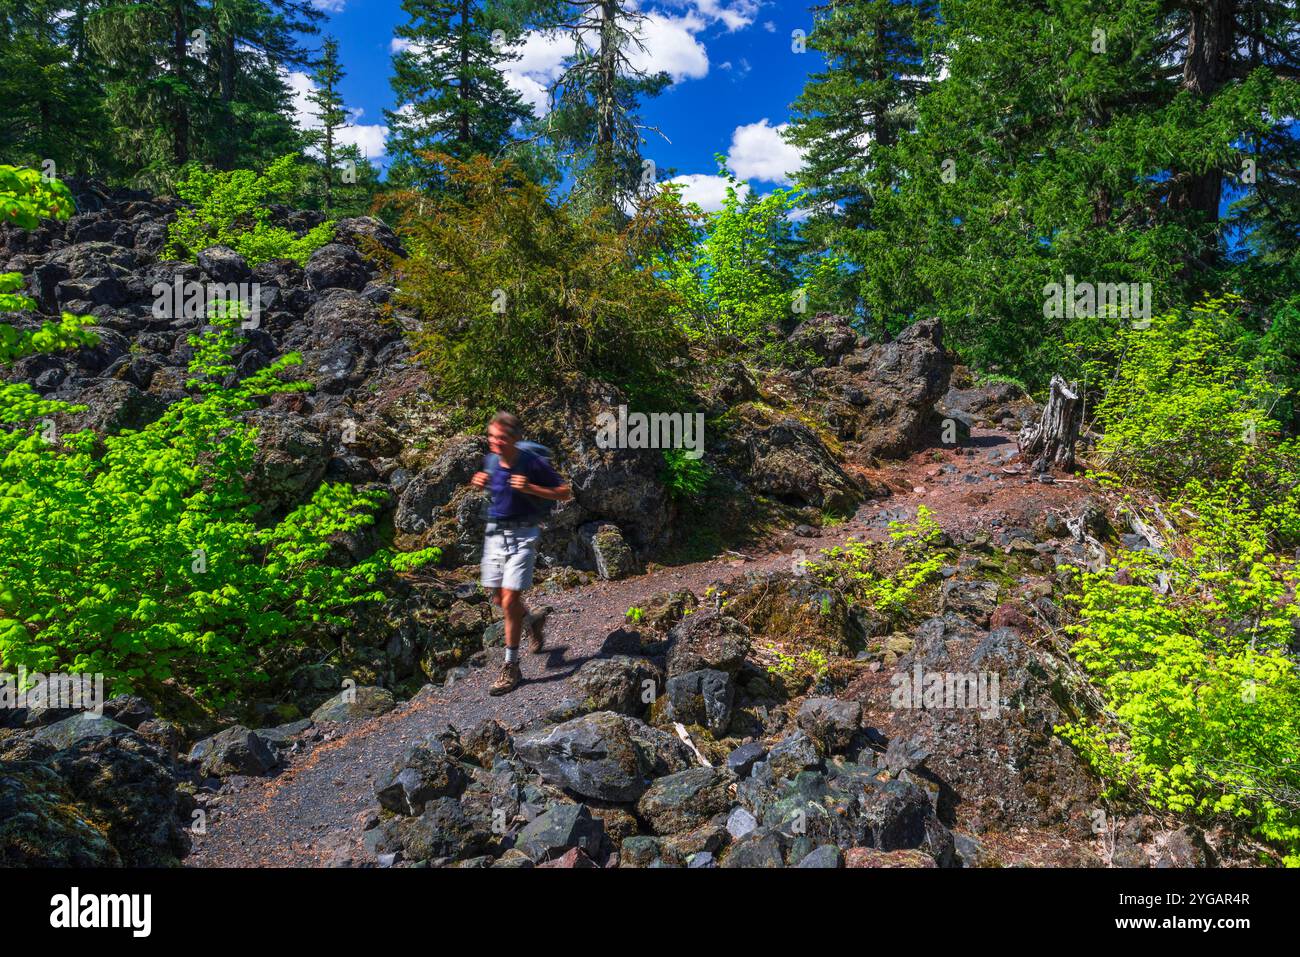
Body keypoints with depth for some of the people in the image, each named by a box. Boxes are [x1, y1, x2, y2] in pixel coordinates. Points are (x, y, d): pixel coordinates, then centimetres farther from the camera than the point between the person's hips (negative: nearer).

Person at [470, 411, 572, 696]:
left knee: (509, 600, -11)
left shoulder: (533, 463, -16)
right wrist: (479, 483, -3)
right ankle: (532, 623, 43)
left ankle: (511, 667, 3)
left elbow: (565, 493, -10)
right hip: (495, 533, 6)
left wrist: (531, 488, -23)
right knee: (498, 598, 11)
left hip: (522, 534, -6)